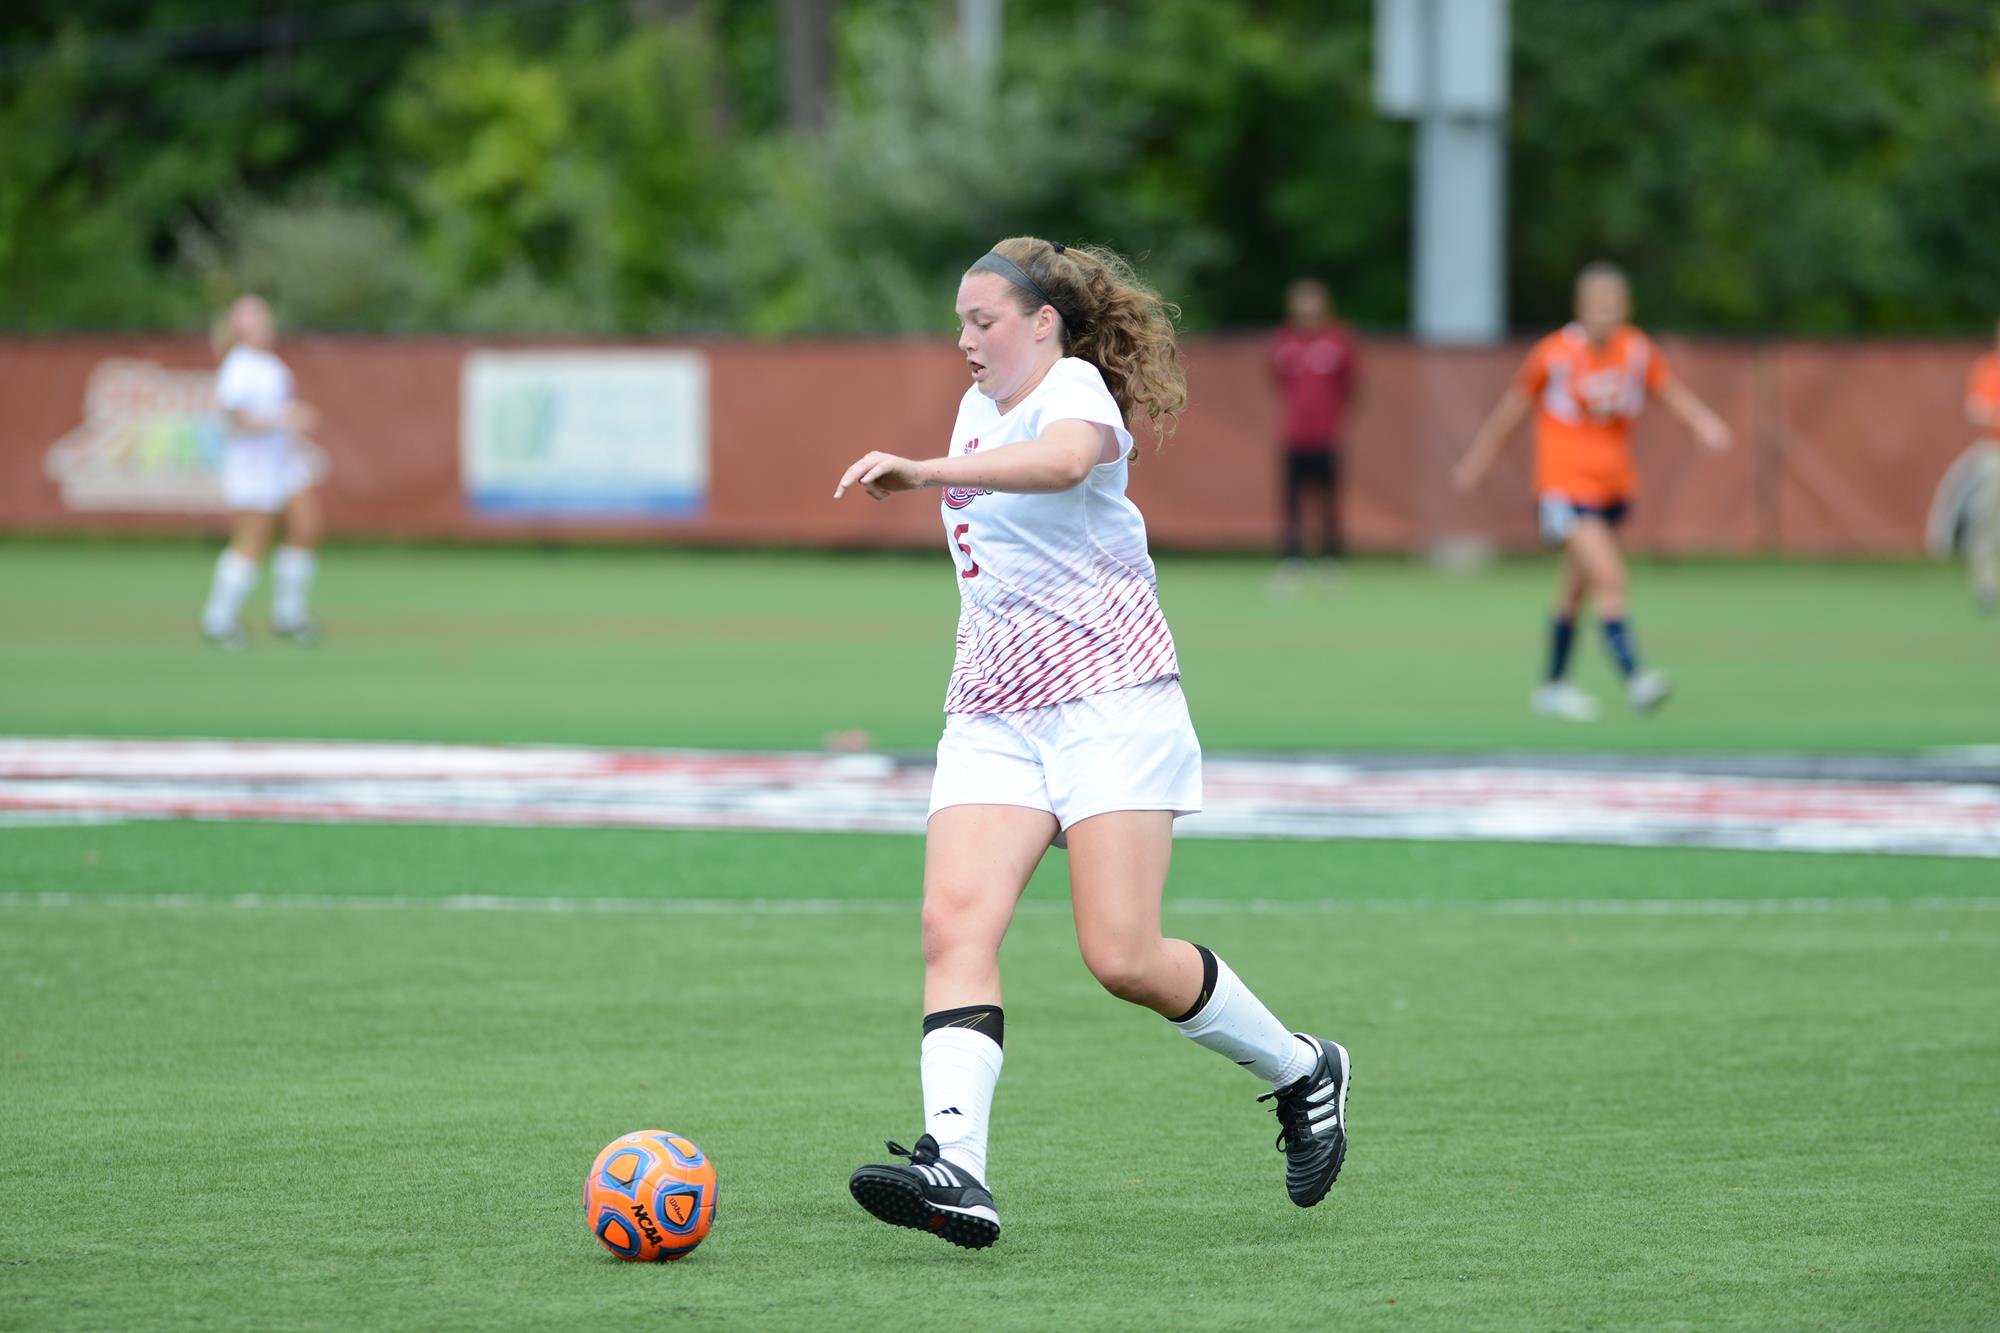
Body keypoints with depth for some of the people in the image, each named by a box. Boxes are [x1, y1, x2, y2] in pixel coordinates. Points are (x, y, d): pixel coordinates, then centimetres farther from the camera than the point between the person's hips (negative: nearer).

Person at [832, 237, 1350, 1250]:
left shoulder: (1074, 389, -9)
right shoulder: (981, 408, 18)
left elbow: (1065, 458, -34)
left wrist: (923, 472, -45)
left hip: (1107, 700, -7)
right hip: (992, 712, 7)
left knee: (1124, 958, -12)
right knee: (955, 920, -16)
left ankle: (1301, 1070, 15)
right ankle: (954, 1168, -30)